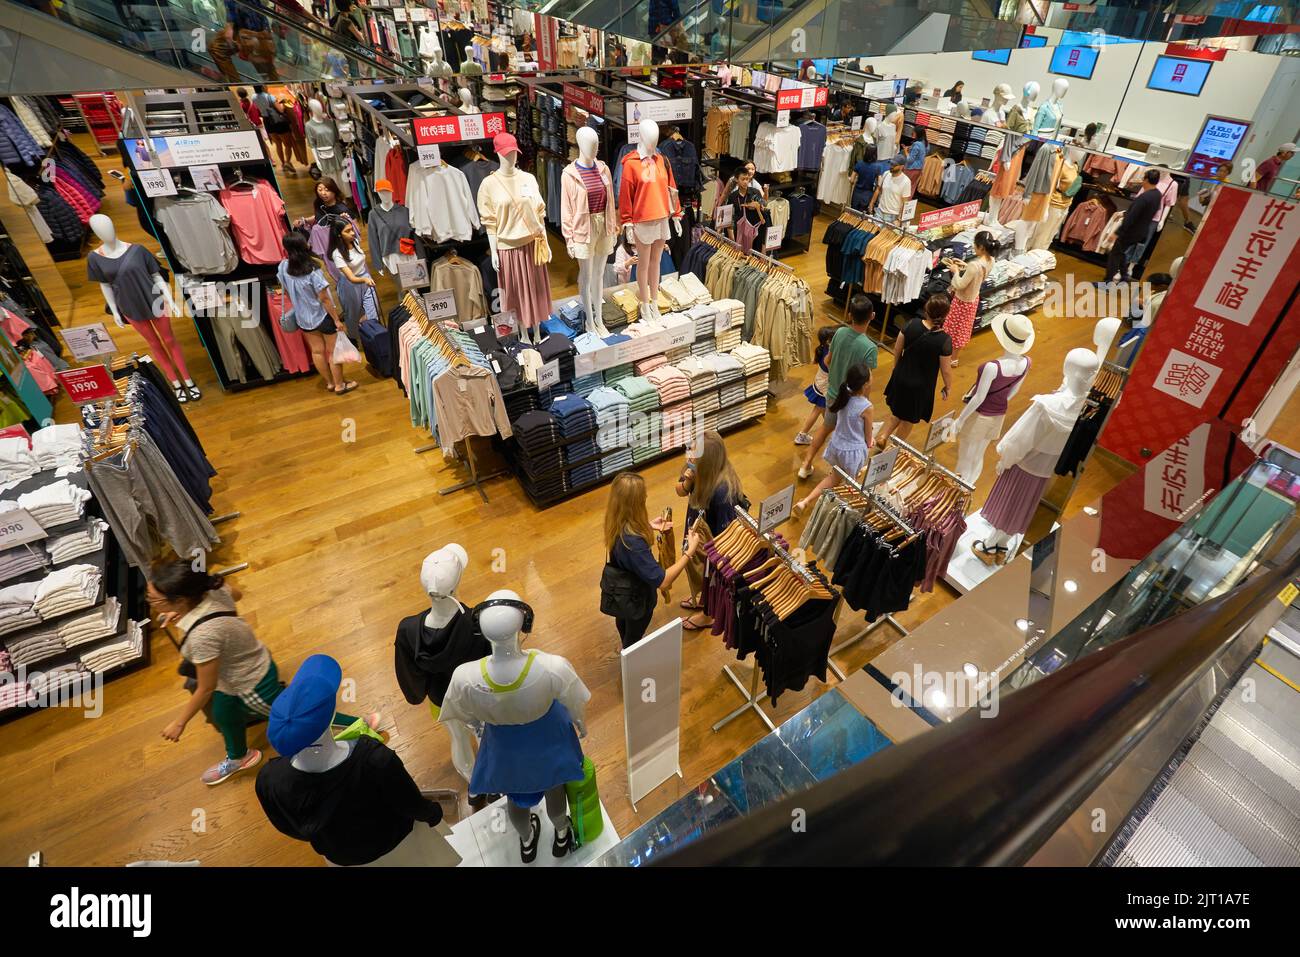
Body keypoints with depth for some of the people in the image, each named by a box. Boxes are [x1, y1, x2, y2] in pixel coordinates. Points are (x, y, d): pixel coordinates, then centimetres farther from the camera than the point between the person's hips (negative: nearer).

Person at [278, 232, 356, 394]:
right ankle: (339, 385, 22)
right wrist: (336, 319, -13)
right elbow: (324, 298, -23)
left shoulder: (283, 267, -9)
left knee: (317, 351, 19)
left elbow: (286, 292, 6)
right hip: (323, 317, -6)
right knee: (333, 351, 11)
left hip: (303, 317, 6)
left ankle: (329, 382, 33)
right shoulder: (312, 271, -27)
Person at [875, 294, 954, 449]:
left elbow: (897, 350, -4)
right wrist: (948, 387, 5)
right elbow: (946, 370, -15)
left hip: (901, 377, 3)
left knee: (897, 412, 30)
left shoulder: (912, 324, -17)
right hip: (921, 386, -3)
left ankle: (882, 437, 24)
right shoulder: (944, 341, -26)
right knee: (909, 420, 21)